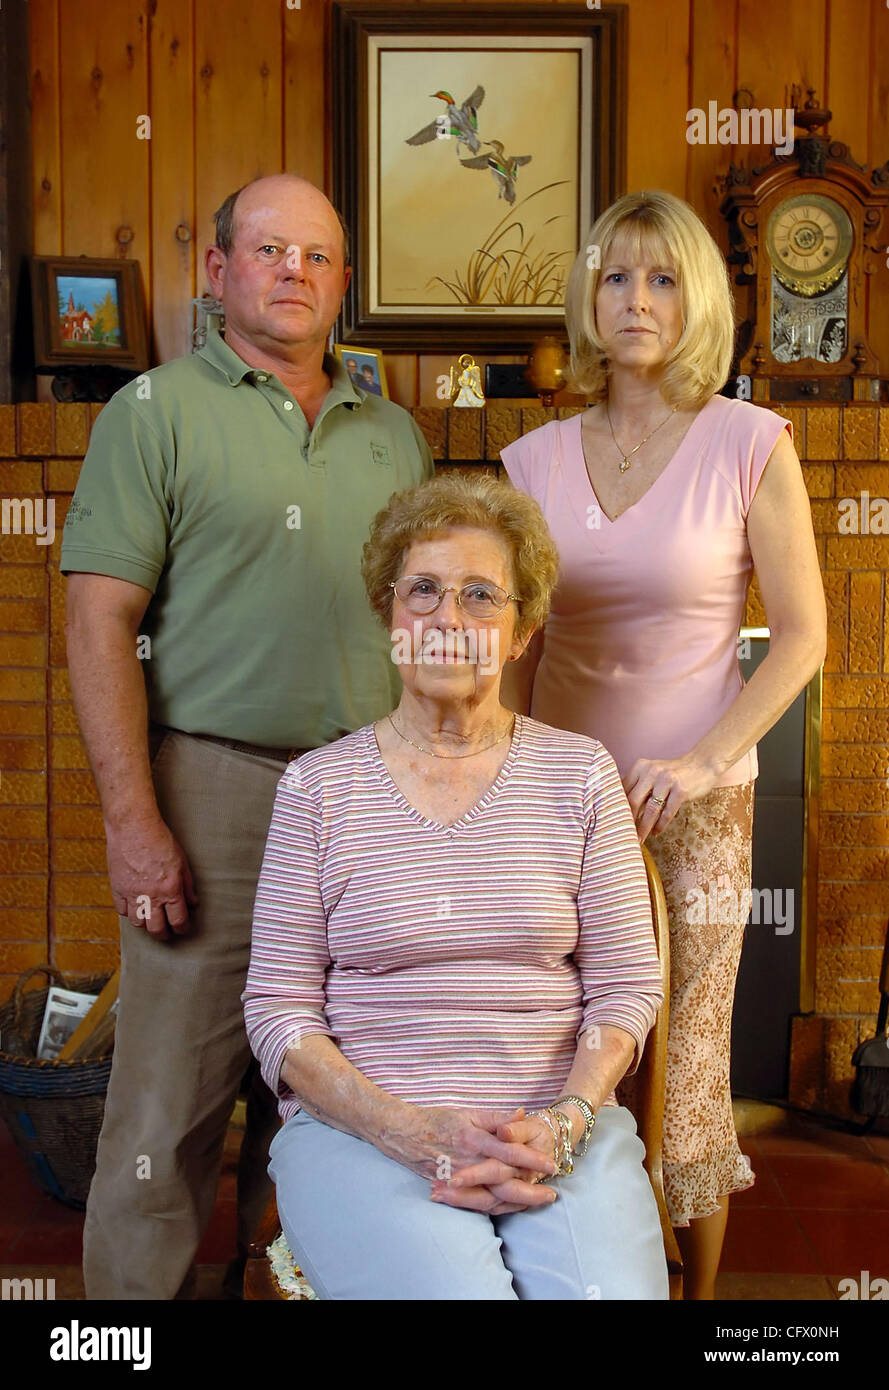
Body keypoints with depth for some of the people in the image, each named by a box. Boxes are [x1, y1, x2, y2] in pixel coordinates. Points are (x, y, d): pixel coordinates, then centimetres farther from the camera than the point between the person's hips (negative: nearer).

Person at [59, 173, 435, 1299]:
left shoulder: (393, 435, 15)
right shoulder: (157, 410, 1)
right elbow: (101, 624, -7)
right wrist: (133, 819, -15)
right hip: (216, 785, -4)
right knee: (172, 1103, -1)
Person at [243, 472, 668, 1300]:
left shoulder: (580, 774, 8)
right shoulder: (319, 786, 5)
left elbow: (628, 985, 6)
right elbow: (278, 1009, 1)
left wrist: (559, 1125, -11)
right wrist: (413, 1131, -13)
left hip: (560, 1125, 1)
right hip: (360, 1129, 0)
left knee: (607, 1289, -27)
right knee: (452, 1288, -29)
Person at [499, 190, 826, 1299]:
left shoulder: (750, 445, -5)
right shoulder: (535, 461, 5)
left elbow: (802, 635, -4)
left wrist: (706, 761, -14)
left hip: (695, 797, -3)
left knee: (684, 1061, 4)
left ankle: (699, 1288, 25)